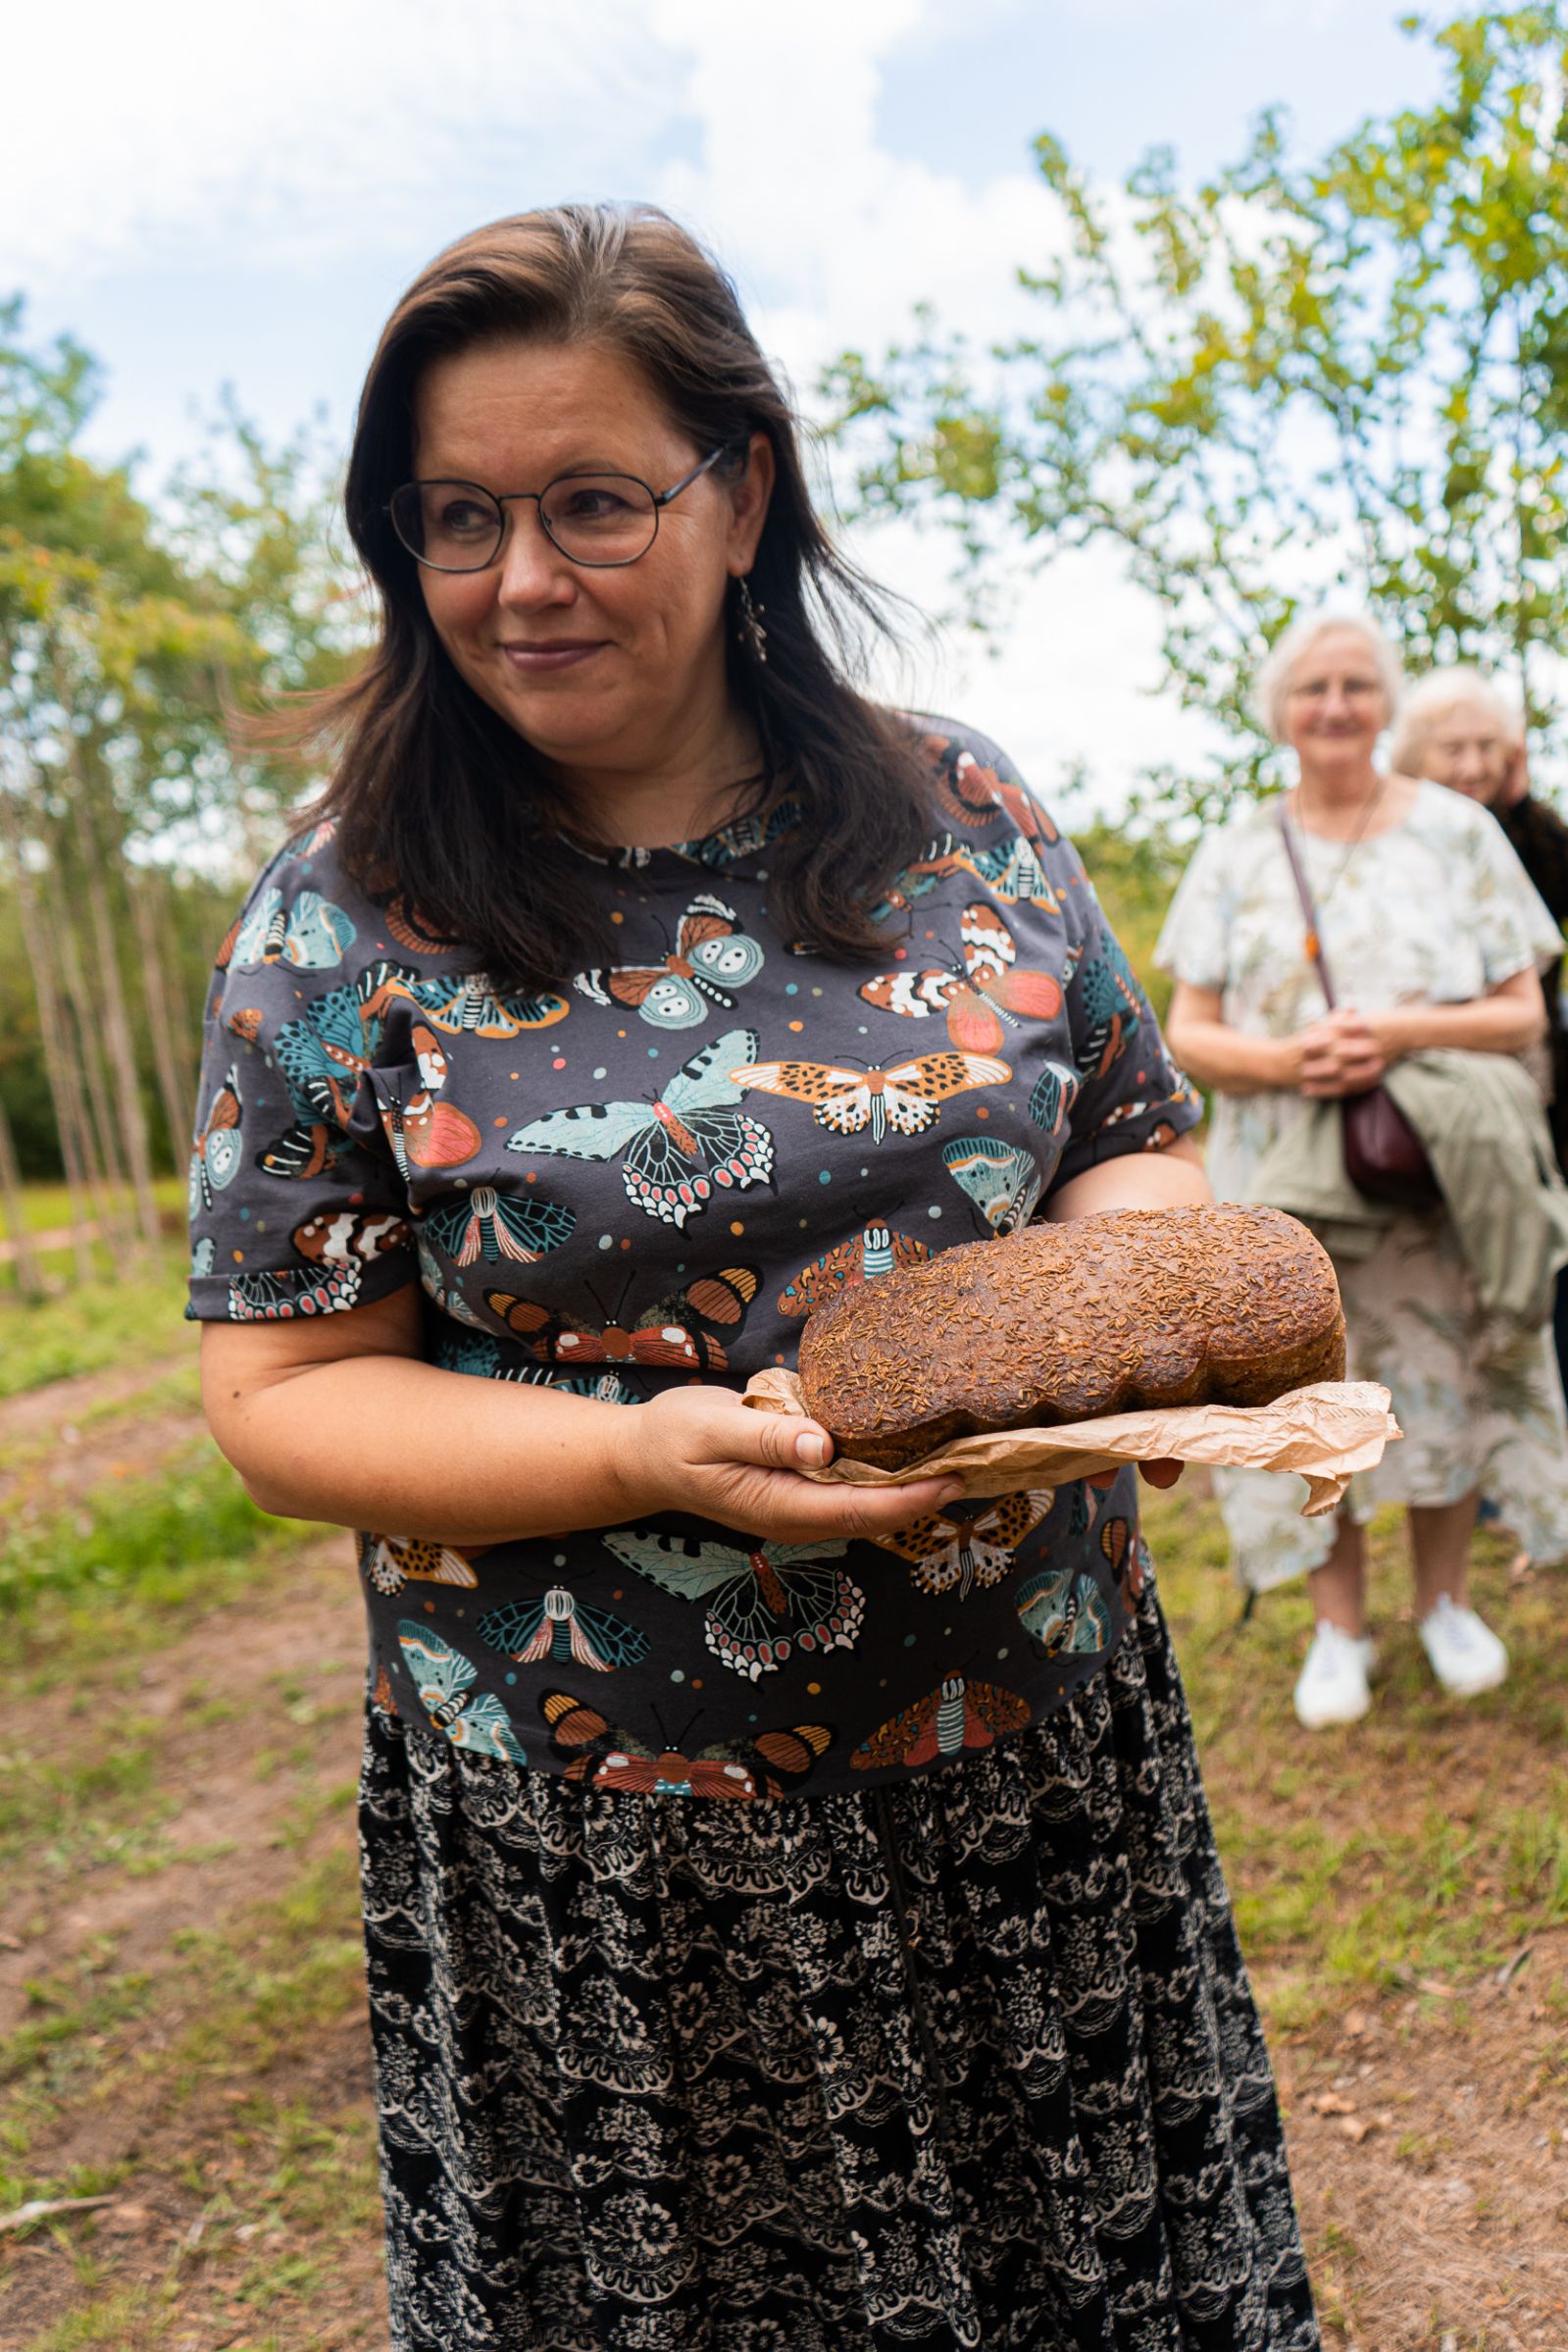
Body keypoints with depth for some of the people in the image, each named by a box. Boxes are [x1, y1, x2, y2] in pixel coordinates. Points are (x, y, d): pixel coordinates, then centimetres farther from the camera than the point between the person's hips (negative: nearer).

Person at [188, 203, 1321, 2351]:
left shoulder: (963, 818, -1)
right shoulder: (348, 926, -8)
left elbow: (1145, 1140, 8)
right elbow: (283, 1392, -7)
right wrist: (642, 1461, -22)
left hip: (1047, 1757, 3)